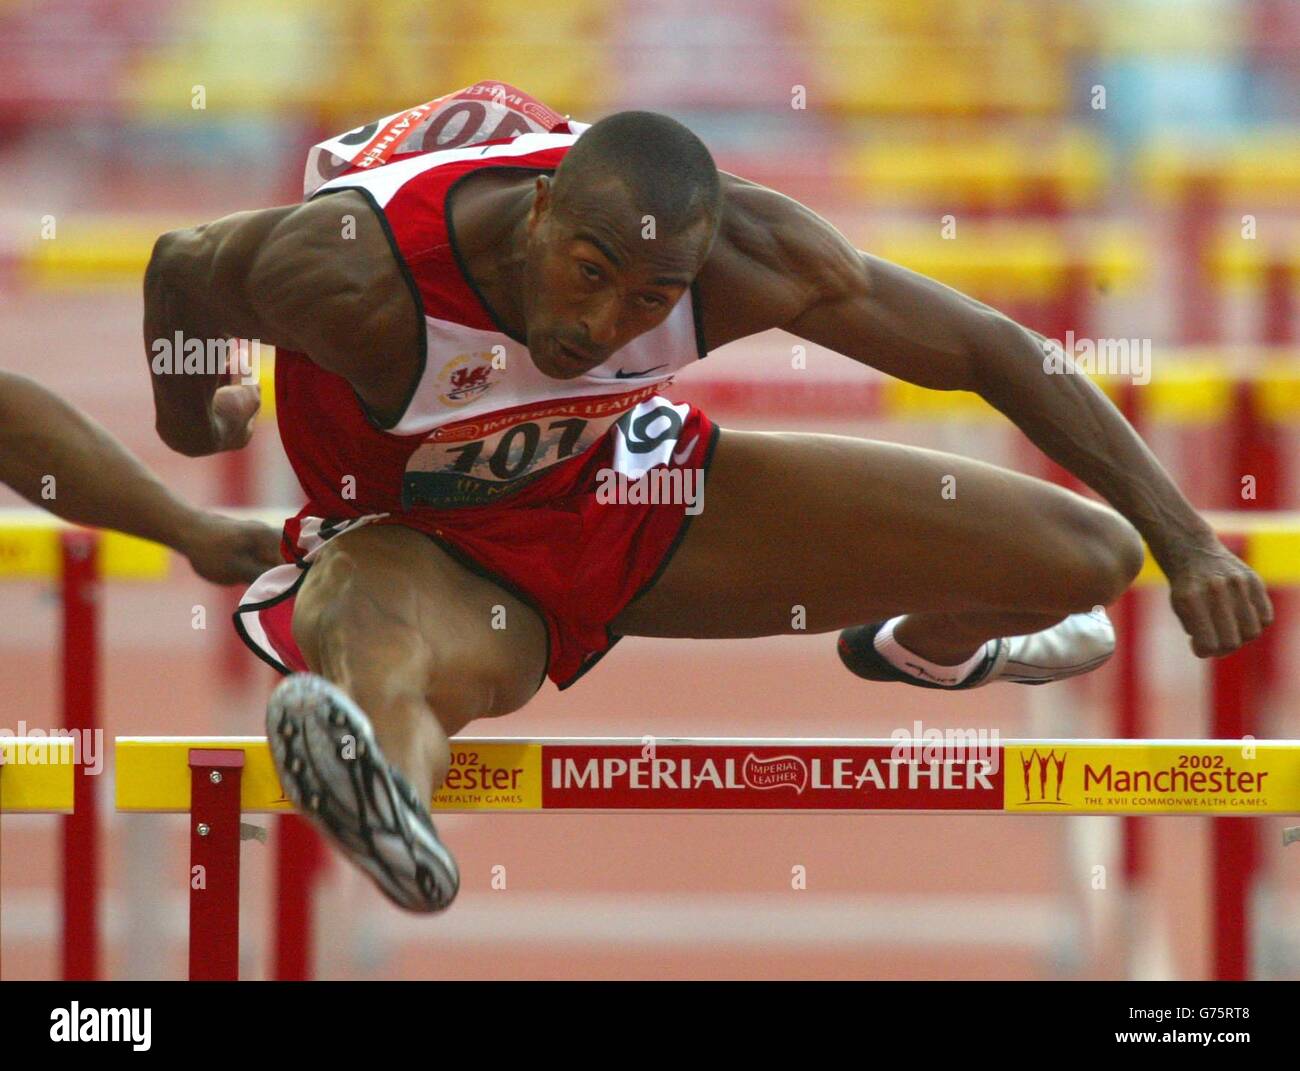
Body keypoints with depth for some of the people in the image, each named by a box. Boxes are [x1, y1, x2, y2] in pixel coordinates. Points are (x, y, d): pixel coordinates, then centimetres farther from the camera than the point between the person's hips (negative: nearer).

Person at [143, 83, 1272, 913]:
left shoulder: (746, 250, -27)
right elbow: (178, 270, -13)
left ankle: (928, 649, 37)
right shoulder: (352, 271, -36)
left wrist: (1185, 540, -16)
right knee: (384, 668, -46)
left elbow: (990, 348, -15)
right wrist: (187, 422, 9)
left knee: (1085, 557, 2)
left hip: (634, 490, 4)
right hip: (422, 543, -4)